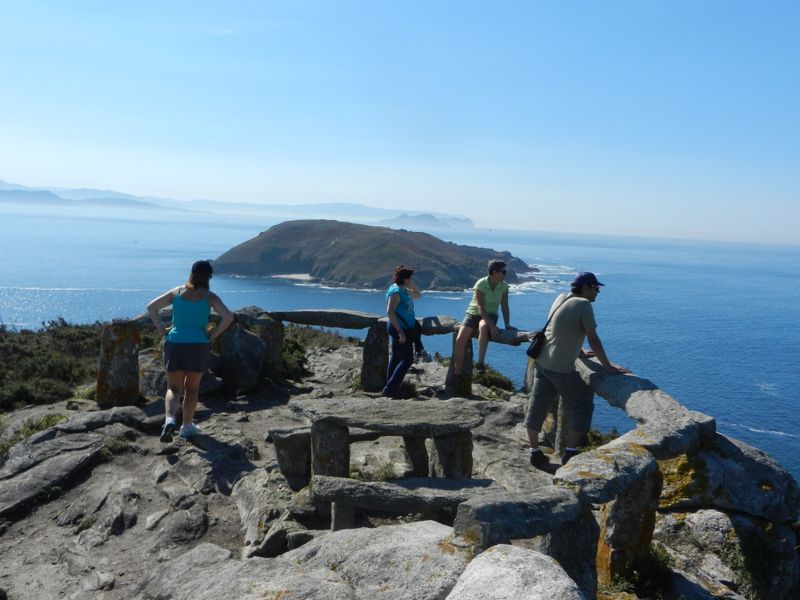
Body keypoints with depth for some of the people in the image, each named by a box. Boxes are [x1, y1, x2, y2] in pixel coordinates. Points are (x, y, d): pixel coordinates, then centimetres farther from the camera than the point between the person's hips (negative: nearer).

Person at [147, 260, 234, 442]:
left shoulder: (177, 292, 5)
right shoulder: (210, 297, -2)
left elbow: (151, 306, 3)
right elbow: (228, 317, -13)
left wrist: (160, 328, 6)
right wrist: (213, 335, -4)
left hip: (174, 343, 1)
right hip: (198, 346, -1)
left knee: (174, 388, 8)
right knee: (192, 388, 15)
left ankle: (169, 420, -17)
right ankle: (187, 426, 24)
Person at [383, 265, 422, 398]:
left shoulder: (403, 290, 13)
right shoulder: (396, 291, -16)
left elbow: (418, 295, 30)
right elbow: (390, 312, -24)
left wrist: (412, 284, 13)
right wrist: (400, 331, -26)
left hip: (404, 328, 10)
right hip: (400, 328, -10)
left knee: (396, 358, 13)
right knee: (407, 360, -10)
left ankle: (390, 388, 19)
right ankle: (390, 388, -10)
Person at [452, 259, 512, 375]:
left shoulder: (504, 286, -6)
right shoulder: (480, 284, -18)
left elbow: (504, 307, -2)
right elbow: (480, 307, -23)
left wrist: (507, 325, -13)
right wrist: (491, 325, -31)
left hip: (490, 314, 1)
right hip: (474, 313, -1)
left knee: (483, 327, -38)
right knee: (459, 340, -20)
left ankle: (480, 363, -34)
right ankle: (457, 373, -8)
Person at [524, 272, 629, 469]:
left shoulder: (561, 298, 10)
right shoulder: (584, 305, -13)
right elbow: (593, 339, -11)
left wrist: (580, 353, 29)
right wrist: (607, 366, -3)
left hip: (542, 362, 8)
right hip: (561, 368, -8)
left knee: (537, 407, 12)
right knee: (582, 407, 8)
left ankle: (535, 453, 22)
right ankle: (570, 453, 10)